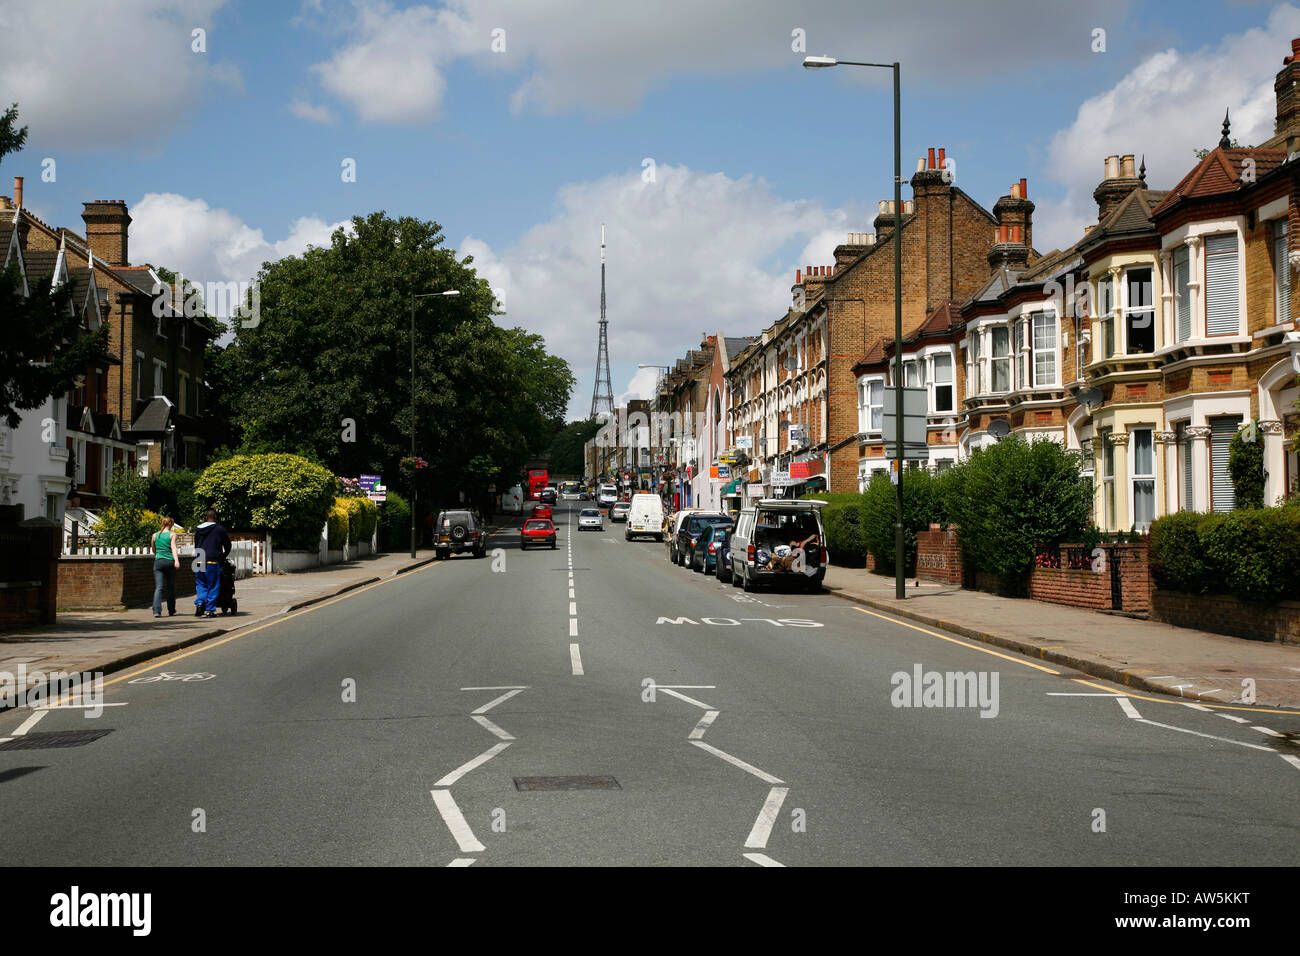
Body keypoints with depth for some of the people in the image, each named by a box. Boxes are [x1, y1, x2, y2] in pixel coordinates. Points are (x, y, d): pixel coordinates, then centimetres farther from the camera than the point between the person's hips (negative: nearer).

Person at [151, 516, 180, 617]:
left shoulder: (155, 535, 10)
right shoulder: (171, 534, 0)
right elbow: (173, 548, -13)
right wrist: (176, 560, -23)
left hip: (158, 561, 2)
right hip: (169, 561, -2)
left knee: (158, 587, -5)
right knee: (171, 588, 11)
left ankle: (156, 611, -21)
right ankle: (171, 611, 18)